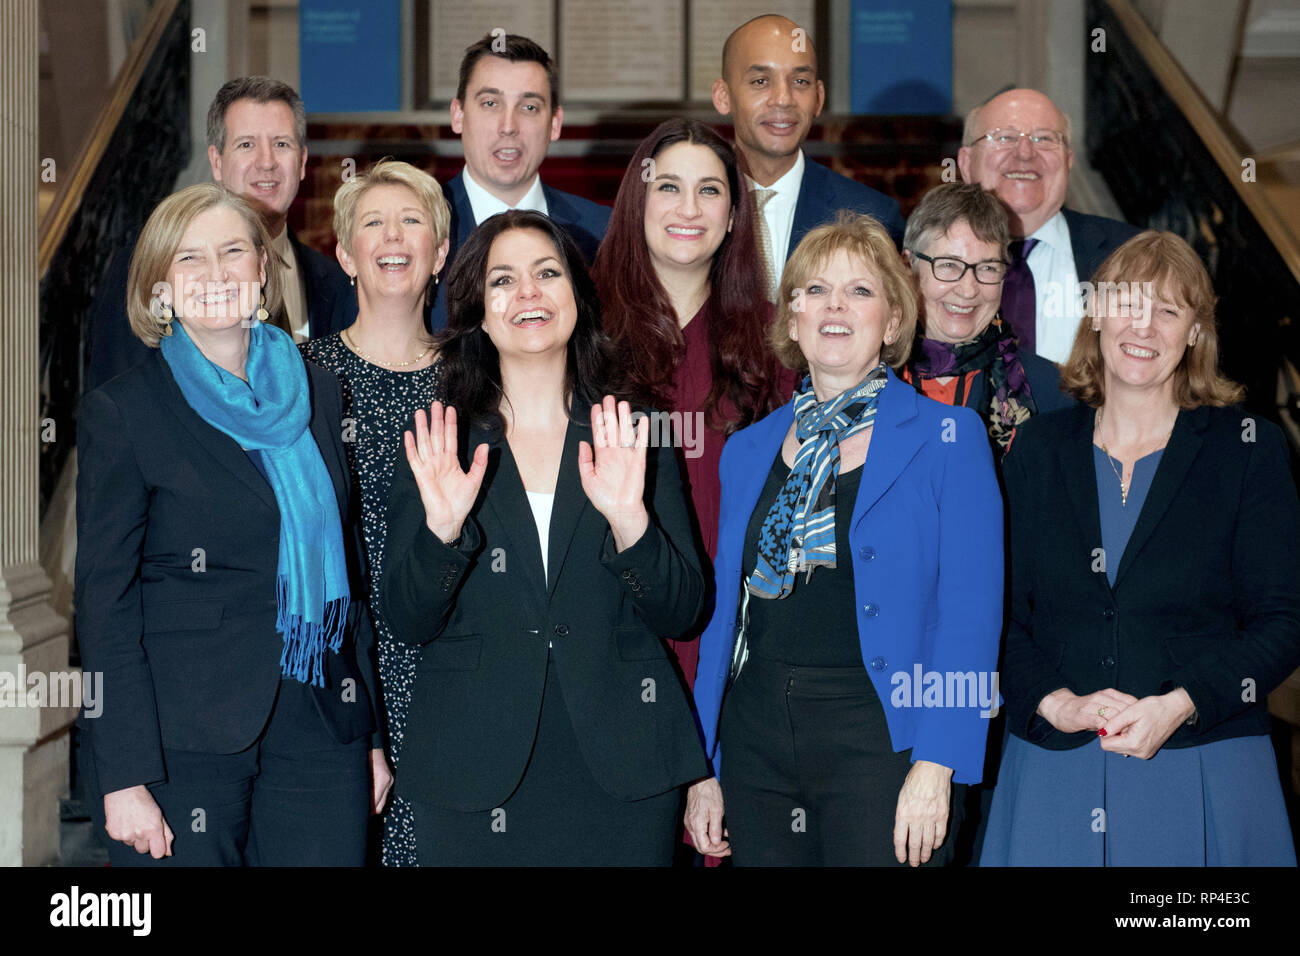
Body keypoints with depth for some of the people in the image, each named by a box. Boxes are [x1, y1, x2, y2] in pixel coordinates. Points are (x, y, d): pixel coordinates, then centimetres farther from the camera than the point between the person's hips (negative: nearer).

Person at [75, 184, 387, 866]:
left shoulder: (317, 397, 10)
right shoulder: (120, 413, -2)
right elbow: (105, 603, -5)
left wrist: (372, 735, 10)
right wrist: (125, 778, -12)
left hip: (318, 733, 4)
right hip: (186, 744, -3)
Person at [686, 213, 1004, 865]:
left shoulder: (947, 438, -1)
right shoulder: (747, 450, 13)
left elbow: (970, 613, -8)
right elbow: (724, 614, 14)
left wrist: (936, 768, -16)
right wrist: (701, 770, 8)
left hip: (881, 744, -4)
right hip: (755, 744, 4)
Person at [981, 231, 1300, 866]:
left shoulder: (1248, 447, 2)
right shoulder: (1039, 449, 8)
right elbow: (1004, 616, 6)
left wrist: (1178, 706, -14)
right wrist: (1057, 704, -11)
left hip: (1202, 774, -2)